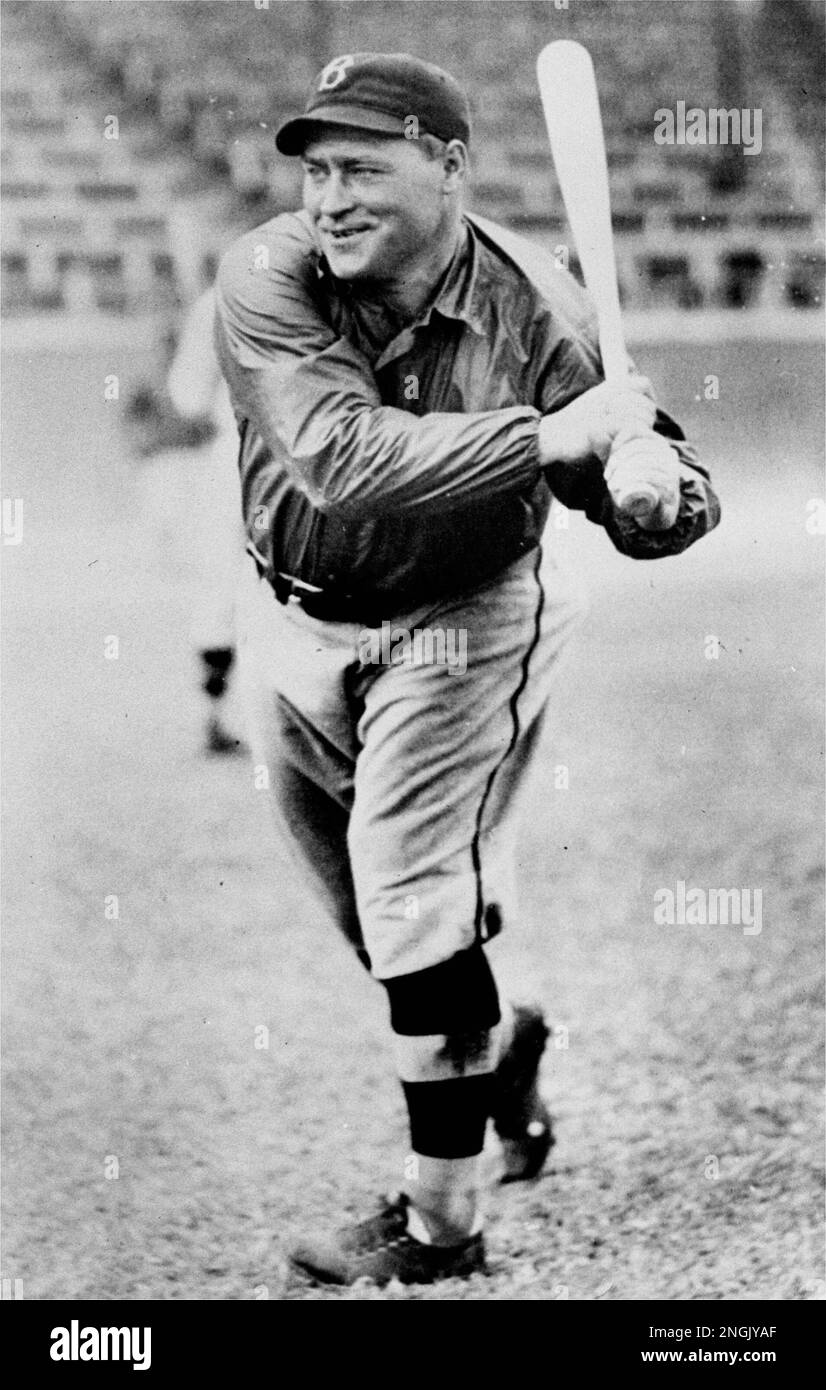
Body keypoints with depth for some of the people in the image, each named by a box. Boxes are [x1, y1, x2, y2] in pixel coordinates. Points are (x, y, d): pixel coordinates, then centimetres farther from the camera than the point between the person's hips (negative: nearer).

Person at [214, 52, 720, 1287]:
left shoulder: (535, 309, -21)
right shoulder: (267, 282, -22)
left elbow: (655, 506, -17)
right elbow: (342, 461, -37)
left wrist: (661, 487, -42)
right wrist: (546, 438, -42)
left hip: (460, 628, -3)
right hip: (296, 631, 3)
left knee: (410, 898, -10)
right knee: (371, 913, 18)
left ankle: (440, 1220, 3)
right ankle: (496, 1043, 47)